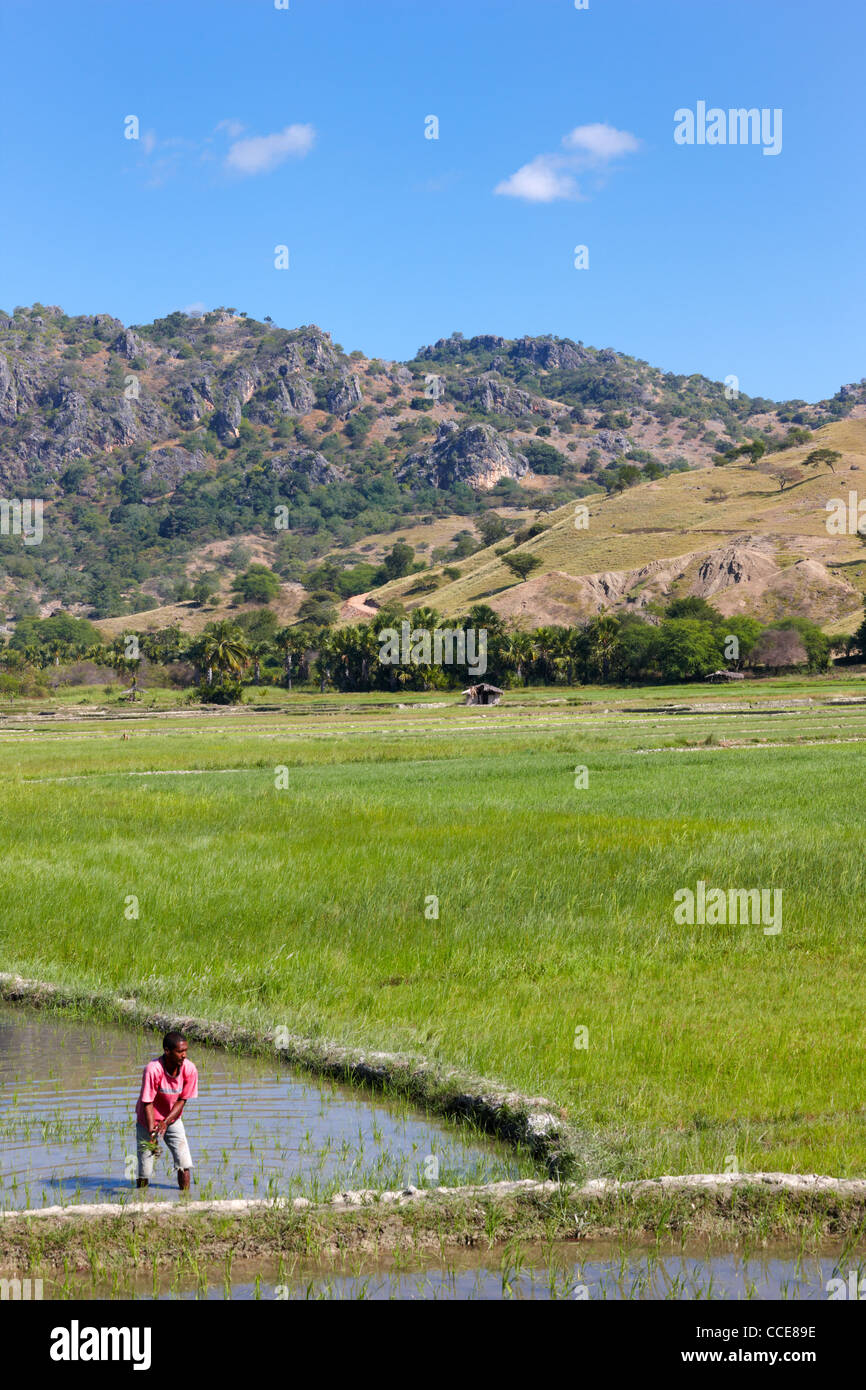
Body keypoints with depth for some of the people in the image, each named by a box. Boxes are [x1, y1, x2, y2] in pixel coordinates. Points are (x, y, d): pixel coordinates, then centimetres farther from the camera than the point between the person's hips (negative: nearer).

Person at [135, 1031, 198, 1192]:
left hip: (172, 1119, 3)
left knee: (184, 1164, -10)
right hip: (148, 1121, -3)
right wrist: (152, 1132, -32)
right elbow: (147, 1103, -23)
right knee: (145, 1172, -2)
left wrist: (165, 1122, -22)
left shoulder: (189, 1069, -18)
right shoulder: (152, 1070, -29)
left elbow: (182, 1100, -8)